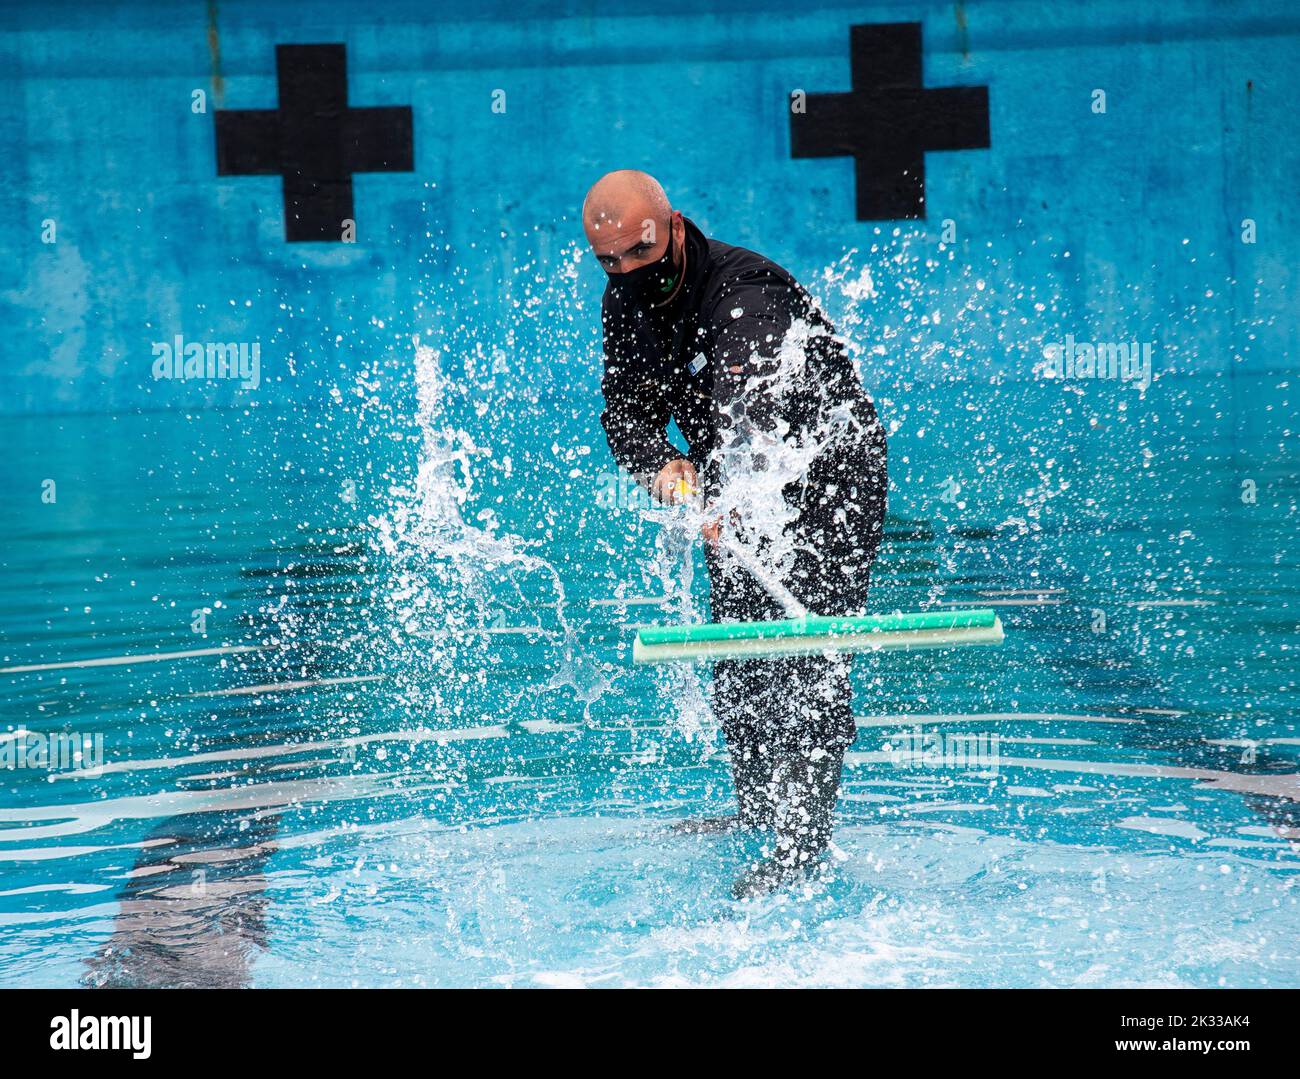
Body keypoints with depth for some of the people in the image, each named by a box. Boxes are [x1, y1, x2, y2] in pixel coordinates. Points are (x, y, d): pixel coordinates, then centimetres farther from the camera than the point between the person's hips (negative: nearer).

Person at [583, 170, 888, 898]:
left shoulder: (744, 291, -30)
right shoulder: (627, 304, -4)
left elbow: (745, 407, -47)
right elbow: (625, 409, -5)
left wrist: (728, 499, -63)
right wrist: (660, 463, -28)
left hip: (832, 469, -8)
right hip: (741, 481, 8)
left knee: (807, 651, -18)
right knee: (736, 646, 15)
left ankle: (805, 835, -18)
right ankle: (759, 805, 32)